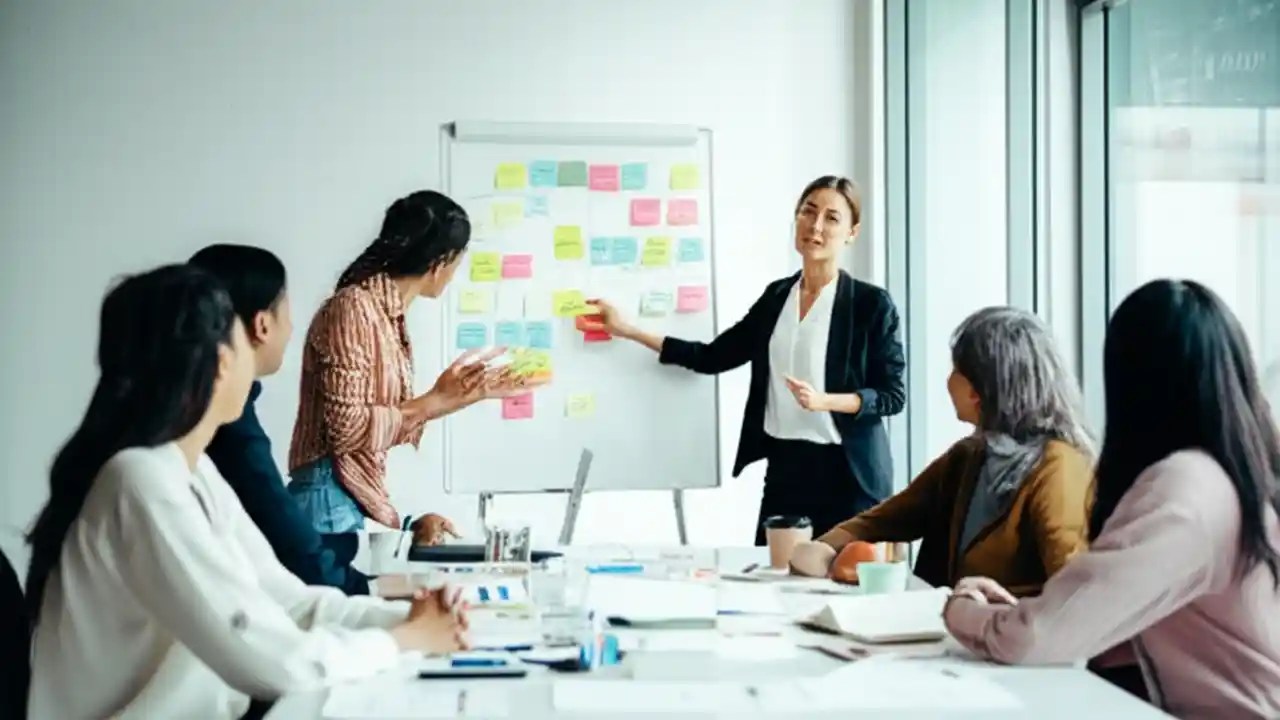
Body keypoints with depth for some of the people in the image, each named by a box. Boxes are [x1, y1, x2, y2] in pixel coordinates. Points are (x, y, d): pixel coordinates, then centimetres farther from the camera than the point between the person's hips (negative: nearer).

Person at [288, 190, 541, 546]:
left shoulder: (390, 314, 10)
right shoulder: (353, 308, -15)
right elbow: (347, 428, -19)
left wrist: (471, 393, 16)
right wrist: (436, 399, -14)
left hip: (360, 503, 9)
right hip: (330, 505, -9)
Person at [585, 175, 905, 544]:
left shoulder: (871, 303, -6)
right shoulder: (777, 295, 10)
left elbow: (893, 395, -5)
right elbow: (712, 357, 11)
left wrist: (824, 400, -21)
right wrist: (628, 330, 9)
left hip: (847, 472, -4)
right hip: (784, 467, 5)